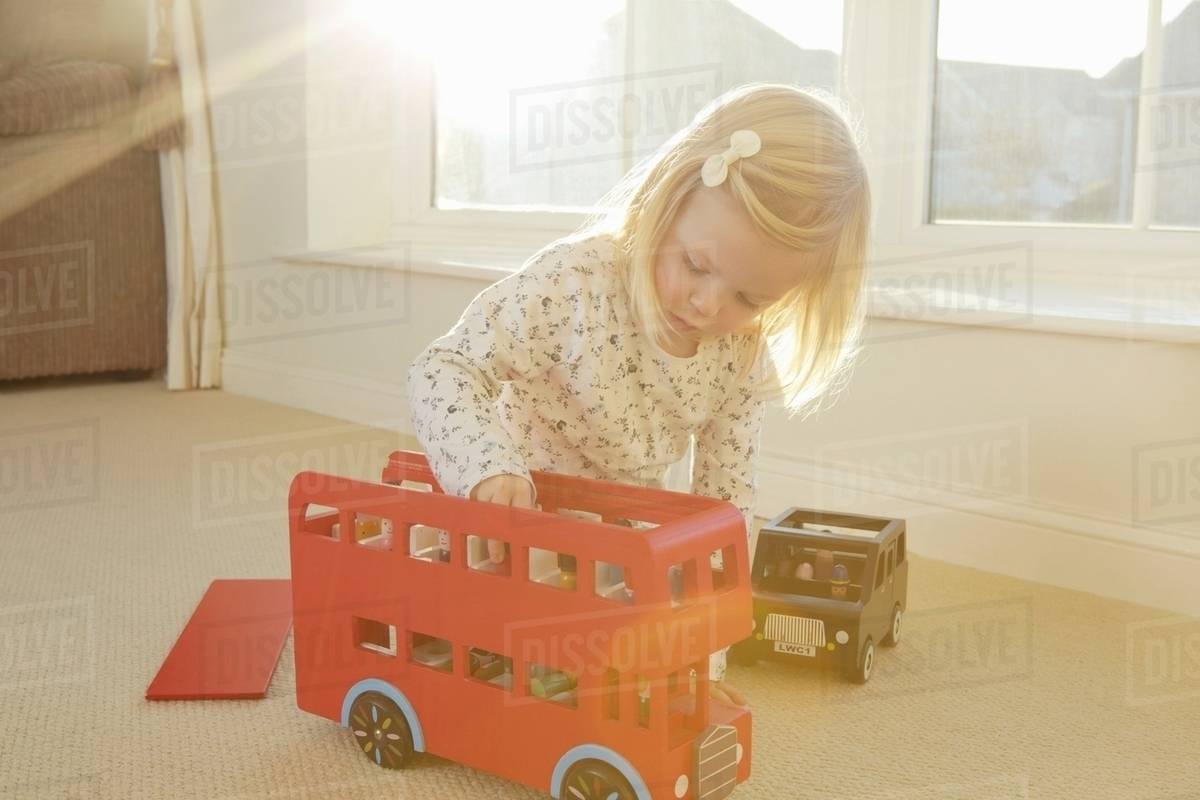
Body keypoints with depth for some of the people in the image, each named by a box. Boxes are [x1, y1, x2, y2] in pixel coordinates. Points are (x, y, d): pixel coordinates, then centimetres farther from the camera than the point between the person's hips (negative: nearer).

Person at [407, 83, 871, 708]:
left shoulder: (747, 362, -15)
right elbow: (443, 370, -29)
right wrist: (490, 466, -49)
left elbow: (725, 500, -9)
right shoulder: (573, 284, -30)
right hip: (502, 515, -4)